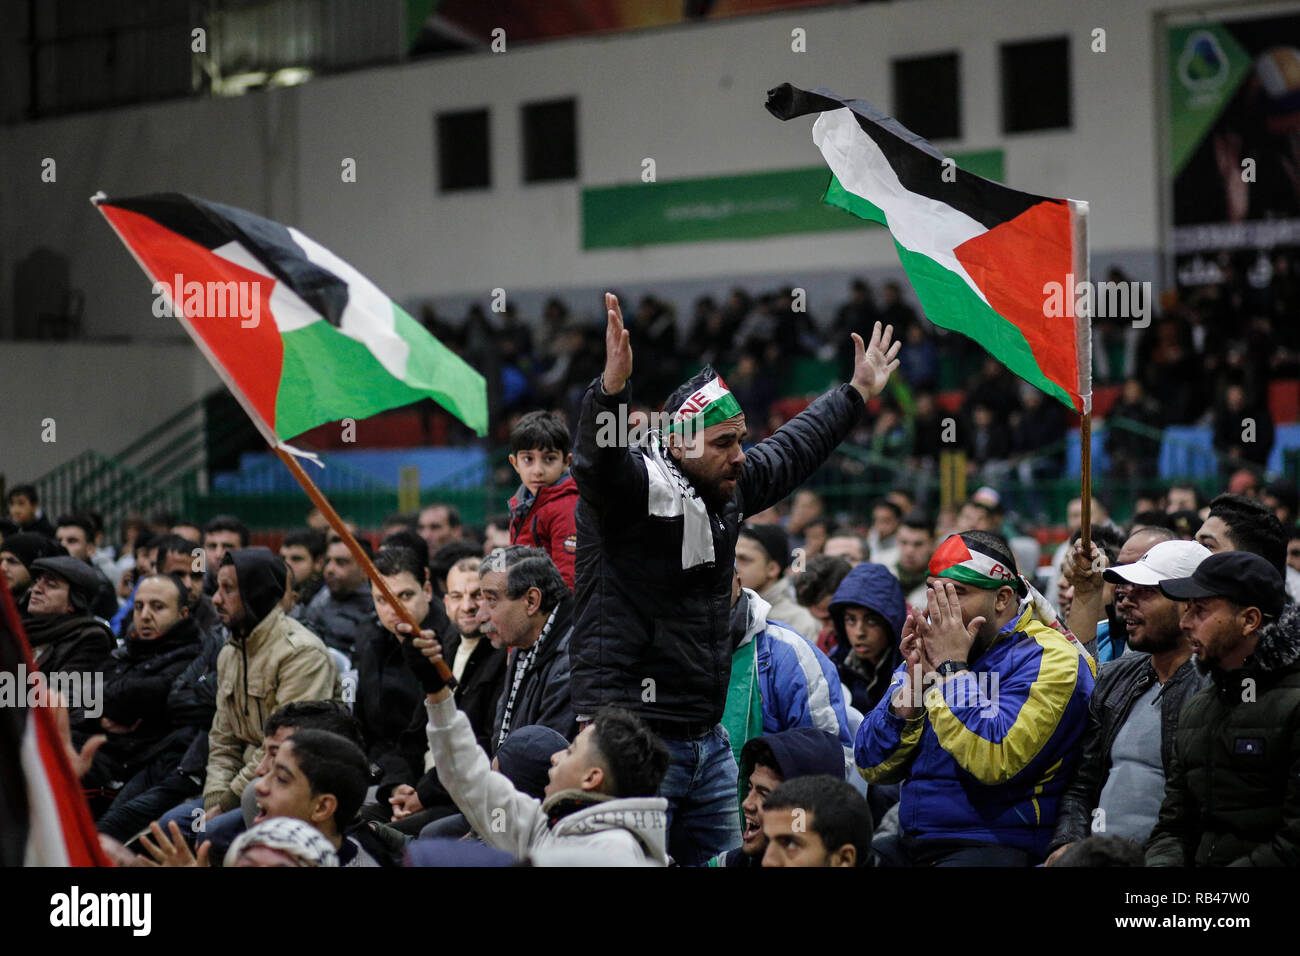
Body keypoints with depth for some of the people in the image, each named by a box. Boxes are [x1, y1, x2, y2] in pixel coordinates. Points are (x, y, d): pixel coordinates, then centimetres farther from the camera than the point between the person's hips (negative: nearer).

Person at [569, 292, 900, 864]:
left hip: (709, 742, 9)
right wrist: (612, 388, -52)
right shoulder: (630, 485, -11)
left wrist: (858, 393, 41)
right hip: (631, 741, -9)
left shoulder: (728, 490, 14)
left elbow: (793, 450, 31)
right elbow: (598, 458, -33)